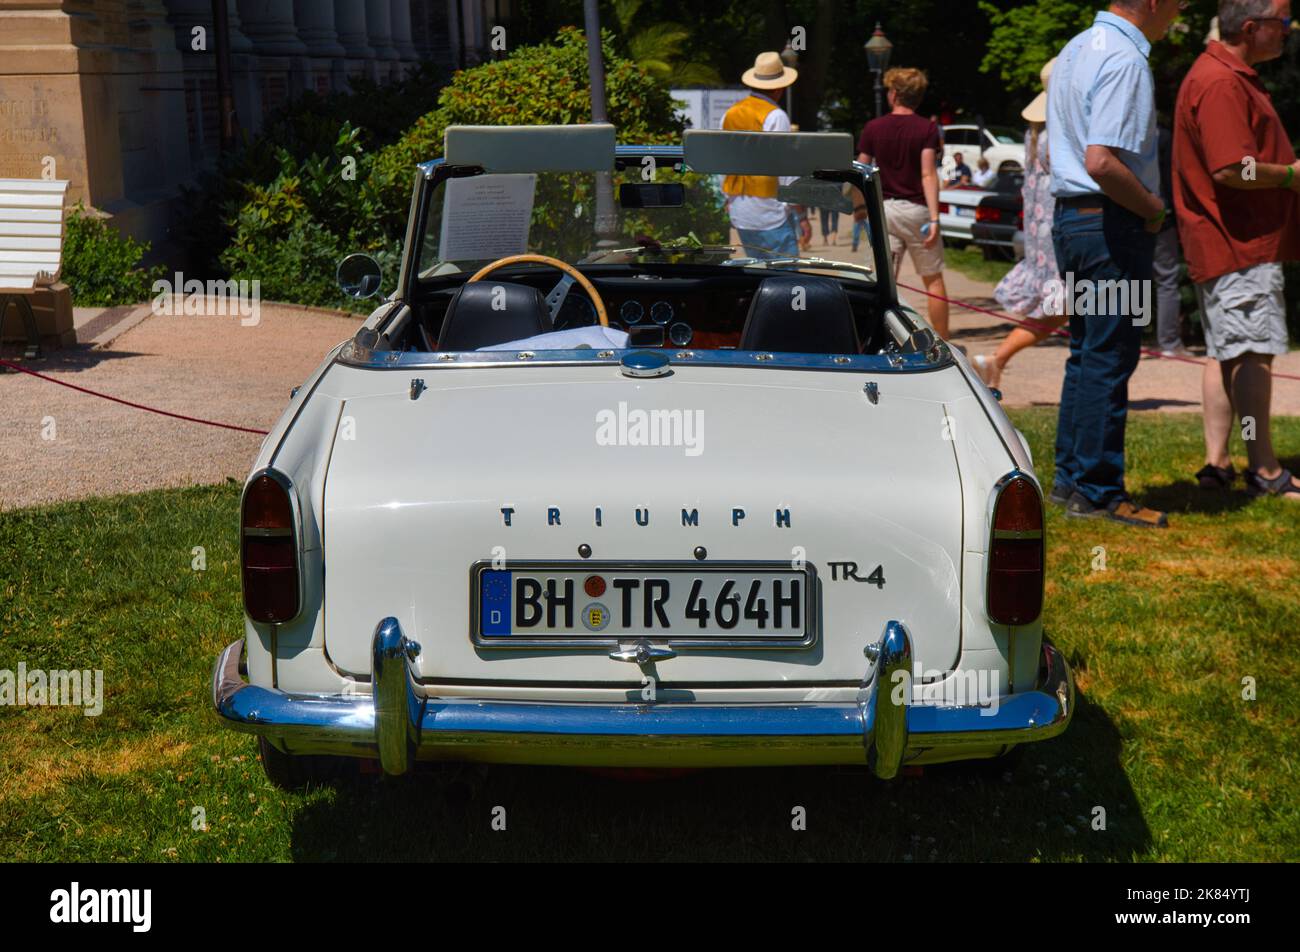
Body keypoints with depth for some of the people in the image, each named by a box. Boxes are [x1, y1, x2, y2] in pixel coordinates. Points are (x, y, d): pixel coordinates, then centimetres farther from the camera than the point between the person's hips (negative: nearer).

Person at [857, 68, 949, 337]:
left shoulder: (873, 128, 2)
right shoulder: (927, 128, -4)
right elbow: (928, 174, -13)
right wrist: (934, 218, -15)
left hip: (884, 209, 2)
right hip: (916, 209, -2)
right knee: (933, 280, 9)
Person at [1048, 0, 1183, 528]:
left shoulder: (1077, 48, 14)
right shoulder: (1124, 60, -17)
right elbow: (1102, 162, -28)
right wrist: (1152, 207, -13)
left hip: (1069, 216, 10)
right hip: (1112, 224, -10)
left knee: (1087, 353, 15)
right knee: (1109, 360, -3)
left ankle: (1070, 478, 22)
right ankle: (1098, 493, 3)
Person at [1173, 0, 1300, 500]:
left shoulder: (1234, 77, 18)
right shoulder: (1220, 84, -17)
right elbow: (1232, 170, -25)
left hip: (1232, 240, 11)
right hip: (1239, 241, -11)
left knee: (1225, 353, 11)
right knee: (1254, 352, -7)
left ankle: (1217, 463, 16)